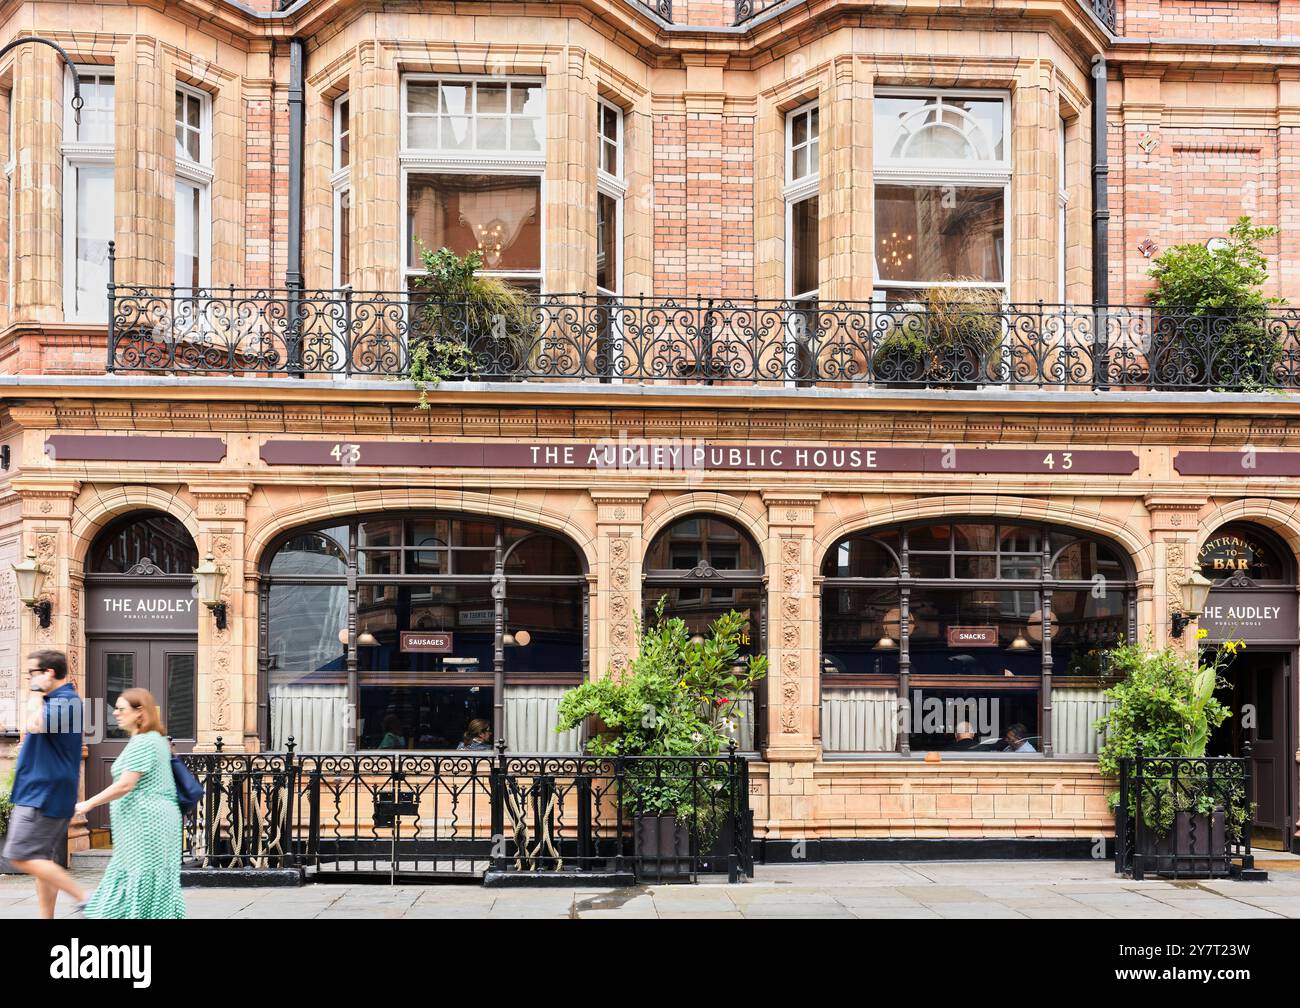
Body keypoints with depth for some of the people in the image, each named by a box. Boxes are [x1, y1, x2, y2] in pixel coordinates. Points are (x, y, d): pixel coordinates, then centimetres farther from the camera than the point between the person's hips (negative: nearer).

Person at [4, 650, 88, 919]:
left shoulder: (64, 701, -17)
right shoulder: (60, 700, 16)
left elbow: (36, 724, -33)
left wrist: (37, 691, -19)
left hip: (43, 796, -11)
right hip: (42, 794, 11)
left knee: (22, 857, -11)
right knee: (40, 860, 11)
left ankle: (83, 898, -12)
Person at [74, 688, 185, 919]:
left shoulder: (143, 742, -16)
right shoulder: (155, 739, 16)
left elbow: (125, 785, -20)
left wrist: (89, 804, -13)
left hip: (146, 821, -10)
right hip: (148, 821, 10)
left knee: (146, 880, -6)